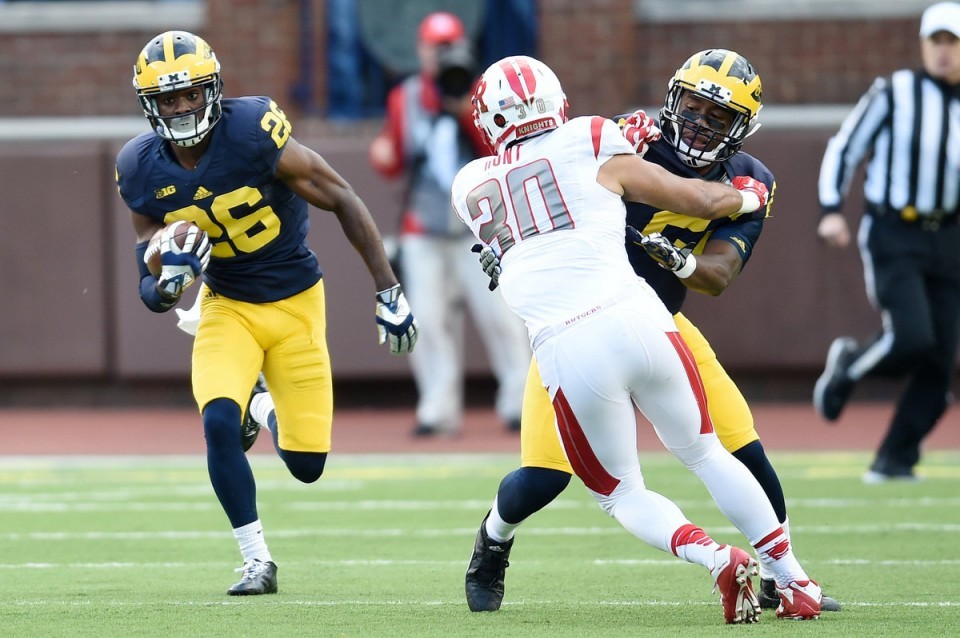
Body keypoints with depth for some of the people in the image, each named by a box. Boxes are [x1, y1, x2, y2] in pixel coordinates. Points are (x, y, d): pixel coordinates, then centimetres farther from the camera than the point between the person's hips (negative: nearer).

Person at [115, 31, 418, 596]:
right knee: (220, 424, -26)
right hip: (228, 309, 2)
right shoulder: (142, 170, -11)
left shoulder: (253, 134, -25)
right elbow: (152, 295, -2)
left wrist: (388, 290, -14)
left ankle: (270, 405, 38)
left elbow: (343, 202, -15)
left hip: (296, 304, -2)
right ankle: (258, 562, -10)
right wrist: (166, 282, -27)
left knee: (307, 464, 0)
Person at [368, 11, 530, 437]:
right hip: (422, 232, 2)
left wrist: (466, 111, -21)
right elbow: (395, 163, 13)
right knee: (426, 319, -3)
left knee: (498, 313, -8)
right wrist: (383, 155, -10)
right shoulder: (403, 99, 8)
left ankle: (519, 403, 0)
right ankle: (438, 410, 1)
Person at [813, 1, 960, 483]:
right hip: (892, 239, -5)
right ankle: (849, 364, 9)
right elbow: (844, 149, 0)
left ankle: (894, 460, 10)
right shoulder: (892, 94, -1)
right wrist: (831, 210, -12)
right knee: (912, 338, -23)